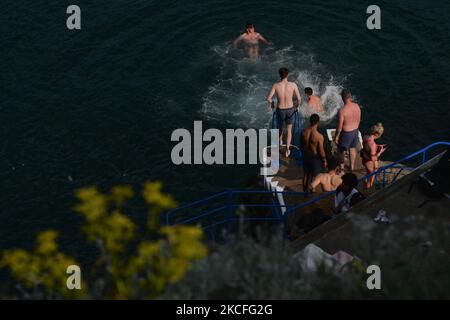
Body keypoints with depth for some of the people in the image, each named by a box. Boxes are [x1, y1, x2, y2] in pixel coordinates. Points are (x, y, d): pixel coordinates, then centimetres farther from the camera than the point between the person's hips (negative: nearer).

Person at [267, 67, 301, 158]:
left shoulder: (276, 86, -18)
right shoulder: (293, 85, -18)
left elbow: (269, 98, -19)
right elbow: (299, 98, -13)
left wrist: (271, 103, 5)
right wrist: (297, 106, 8)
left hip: (280, 110, 0)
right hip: (290, 110, 0)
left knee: (280, 126, 32)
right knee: (289, 130, 20)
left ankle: (280, 141, 58)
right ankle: (287, 150, 17)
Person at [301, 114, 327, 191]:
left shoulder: (304, 133, -13)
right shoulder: (319, 136, -28)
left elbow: (302, 146, 1)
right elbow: (321, 151, -19)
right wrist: (324, 160, -3)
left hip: (306, 156, 5)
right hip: (315, 158, -5)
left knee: (306, 174, 24)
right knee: (315, 177, 15)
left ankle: (305, 191, 38)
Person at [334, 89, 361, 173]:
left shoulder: (342, 110, -29)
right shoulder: (356, 106, -11)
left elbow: (340, 125, -21)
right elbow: (359, 119, 4)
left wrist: (336, 136, -7)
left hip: (346, 132, -5)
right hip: (355, 130, 5)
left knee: (341, 150, 18)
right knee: (353, 148, 25)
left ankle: (341, 167, 31)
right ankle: (352, 166, 40)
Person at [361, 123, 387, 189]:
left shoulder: (365, 137, -12)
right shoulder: (372, 144, -37)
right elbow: (373, 158, -30)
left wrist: (378, 146, 5)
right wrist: (380, 152, -17)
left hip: (365, 160, 8)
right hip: (371, 163, -8)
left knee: (368, 174, 37)